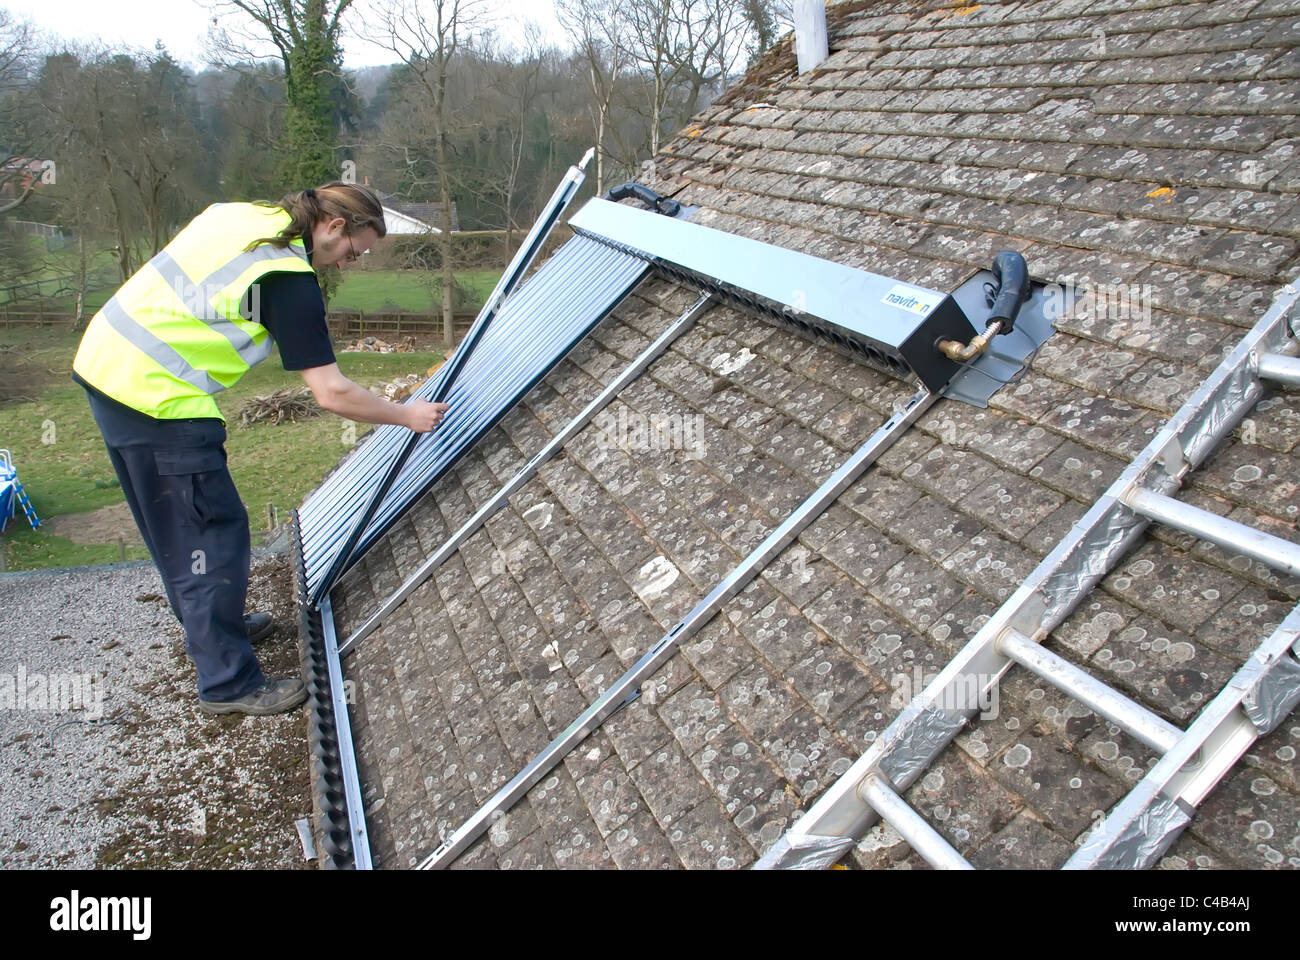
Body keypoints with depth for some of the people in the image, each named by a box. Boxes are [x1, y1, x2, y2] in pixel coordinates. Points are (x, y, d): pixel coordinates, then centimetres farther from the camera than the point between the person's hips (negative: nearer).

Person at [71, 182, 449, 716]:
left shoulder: (242, 213, 10)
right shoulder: (290, 280, -16)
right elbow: (331, 394, -17)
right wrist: (407, 416, -5)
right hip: (157, 396, -10)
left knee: (175, 523, 22)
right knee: (214, 532, -1)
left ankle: (208, 627, 41)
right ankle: (228, 682, 9)